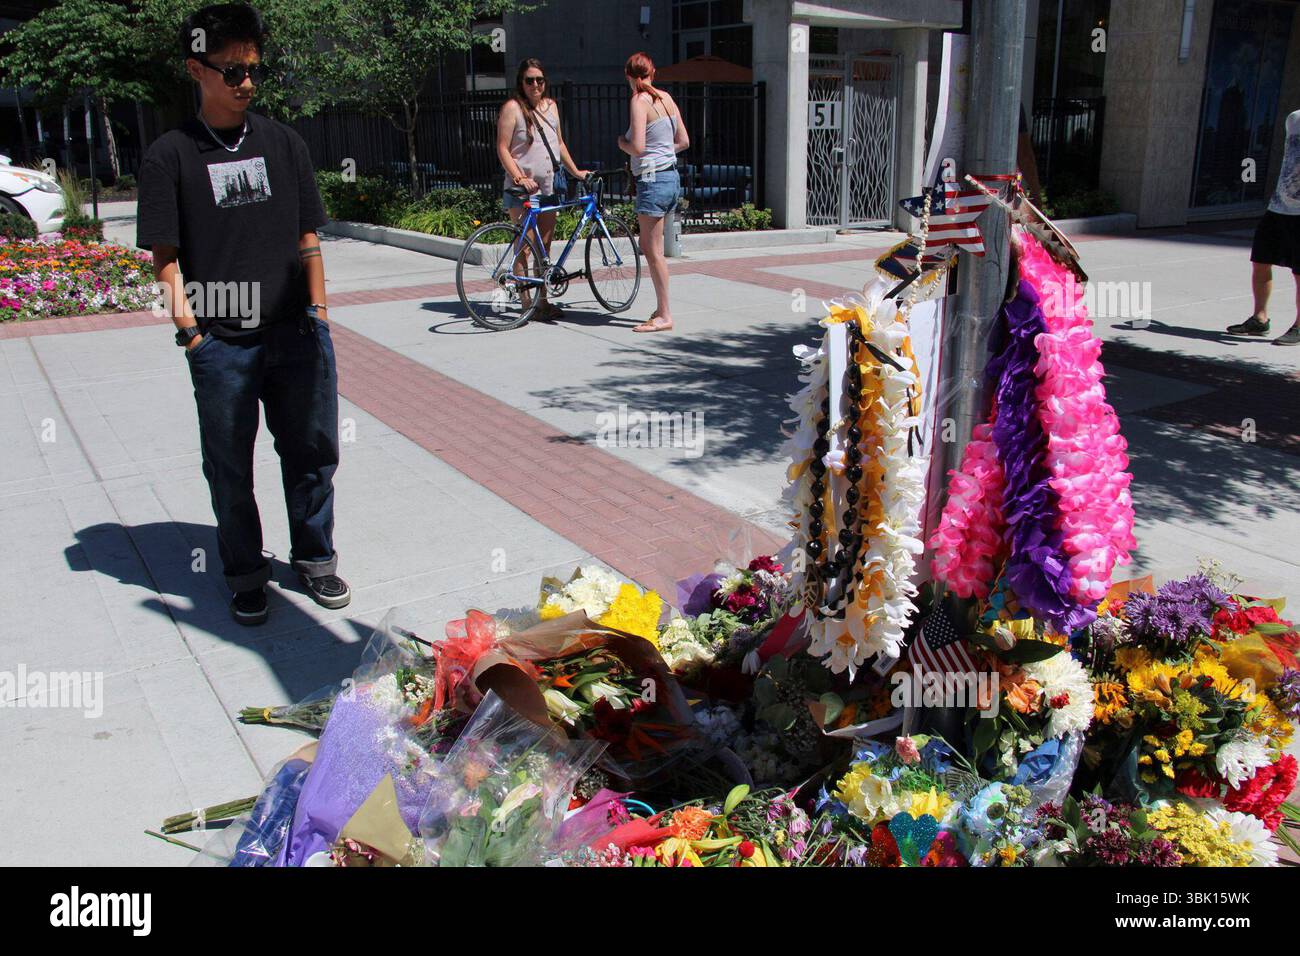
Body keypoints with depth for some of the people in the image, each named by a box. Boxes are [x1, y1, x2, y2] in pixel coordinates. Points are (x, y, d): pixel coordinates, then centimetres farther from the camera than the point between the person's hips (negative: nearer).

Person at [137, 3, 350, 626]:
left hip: (295, 334, 3)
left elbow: (306, 238, 11)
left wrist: (318, 313, 7)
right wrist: (188, 326, -9)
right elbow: (164, 255, -1)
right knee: (229, 468, 8)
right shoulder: (170, 156, 0)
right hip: (220, 343, -2)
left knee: (311, 452, 11)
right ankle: (246, 577, 25)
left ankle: (315, 558, 30)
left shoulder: (282, 143, 8)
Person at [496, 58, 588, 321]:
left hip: (548, 187, 7)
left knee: (544, 247, 9)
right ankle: (526, 303, -1)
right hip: (521, 190, -7)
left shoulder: (551, 105, 13)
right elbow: (503, 149, -11)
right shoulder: (512, 107, -7)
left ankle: (543, 301, 16)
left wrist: (576, 171, 20)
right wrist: (519, 177, -23)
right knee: (524, 247, -5)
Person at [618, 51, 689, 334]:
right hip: (671, 176, 8)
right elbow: (683, 141, 13)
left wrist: (622, 143, 0)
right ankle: (661, 307, 23)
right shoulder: (666, 98, 10)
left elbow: (637, 147, -20)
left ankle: (665, 316, 3)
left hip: (652, 181, -8)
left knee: (653, 251, -2)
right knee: (648, 247, 17)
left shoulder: (640, 101, -13)